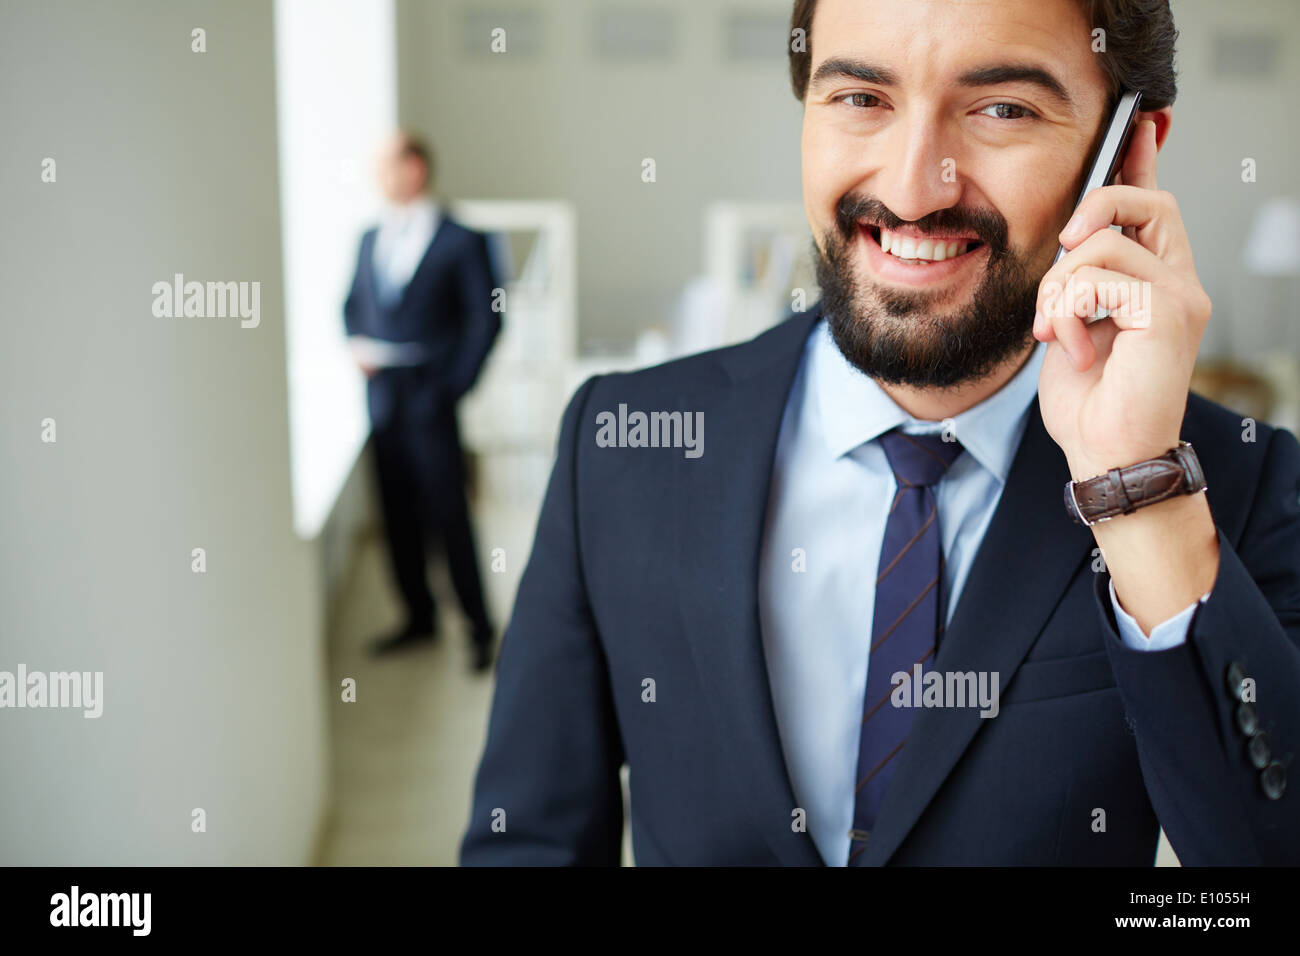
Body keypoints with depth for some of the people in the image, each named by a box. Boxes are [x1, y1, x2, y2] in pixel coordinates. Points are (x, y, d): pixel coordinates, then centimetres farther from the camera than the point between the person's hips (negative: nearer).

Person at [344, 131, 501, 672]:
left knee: (447, 514, -4)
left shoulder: (461, 241, -5)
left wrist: (456, 384, -11)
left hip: (428, 397, -6)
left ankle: (480, 628, 7)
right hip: (380, 394, 6)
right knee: (397, 514, 11)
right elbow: (353, 304, 24)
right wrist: (356, 344, 4)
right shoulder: (371, 239, 13)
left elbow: (485, 318, -6)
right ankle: (420, 618, 25)